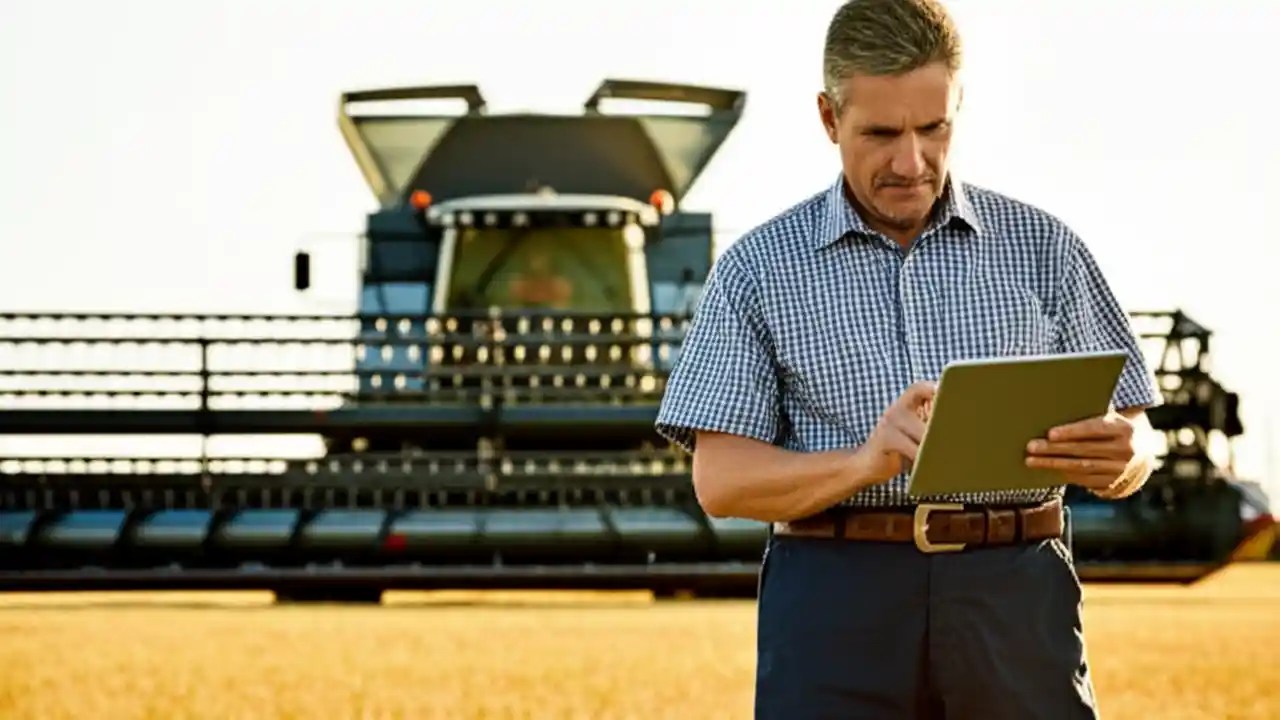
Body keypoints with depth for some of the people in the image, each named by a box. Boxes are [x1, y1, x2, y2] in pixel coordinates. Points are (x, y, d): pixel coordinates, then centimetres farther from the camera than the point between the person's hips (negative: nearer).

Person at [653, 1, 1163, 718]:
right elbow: (721, 478, 0)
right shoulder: (761, 268, 7)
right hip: (835, 601, -1)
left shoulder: (1042, 246, 10)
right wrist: (864, 464, -18)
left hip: (1016, 594, 1)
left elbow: (1134, 436, 11)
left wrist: (1119, 457, -14)